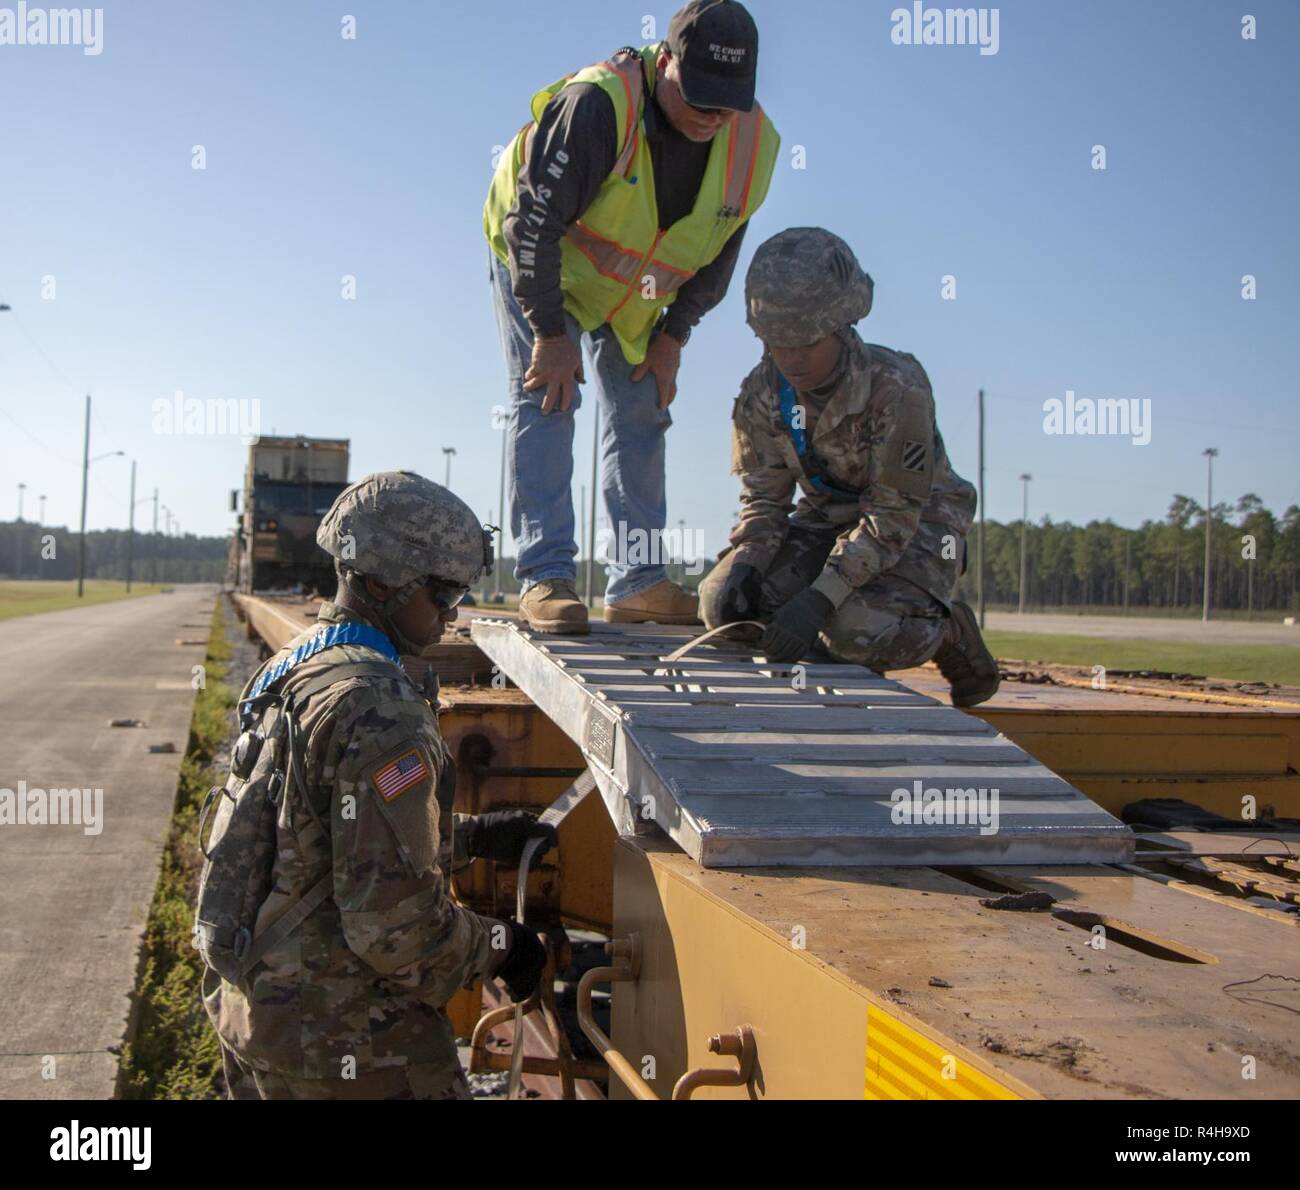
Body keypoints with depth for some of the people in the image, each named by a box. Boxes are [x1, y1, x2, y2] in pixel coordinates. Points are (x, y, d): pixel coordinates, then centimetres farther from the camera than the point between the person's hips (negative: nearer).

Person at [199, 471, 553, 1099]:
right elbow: (393, 920, -26)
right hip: (344, 1041, -9)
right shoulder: (377, 713, -25)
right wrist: (498, 948, -10)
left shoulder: (290, 664, 6)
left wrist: (474, 835, 14)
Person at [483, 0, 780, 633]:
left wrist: (674, 335, -5)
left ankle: (637, 582, 7)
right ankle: (544, 576, -14)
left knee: (641, 416, 2)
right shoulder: (597, 106, -35)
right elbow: (532, 223, -30)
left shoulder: (751, 143, -17)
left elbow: (718, 252, -1)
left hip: (635, 293, 5)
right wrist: (550, 335, -26)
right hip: (538, 263, -5)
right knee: (545, 398, -16)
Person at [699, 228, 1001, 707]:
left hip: (916, 521, -5)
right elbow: (763, 497, -5)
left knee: (855, 631, -33)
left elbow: (894, 516, -29)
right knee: (722, 602, -16)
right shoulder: (763, 391, -12)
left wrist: (820, 597, -39)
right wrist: (744, 567, -26)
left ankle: (947, 628, 2)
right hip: (827, 518, 6)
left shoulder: (896, 388, -29)